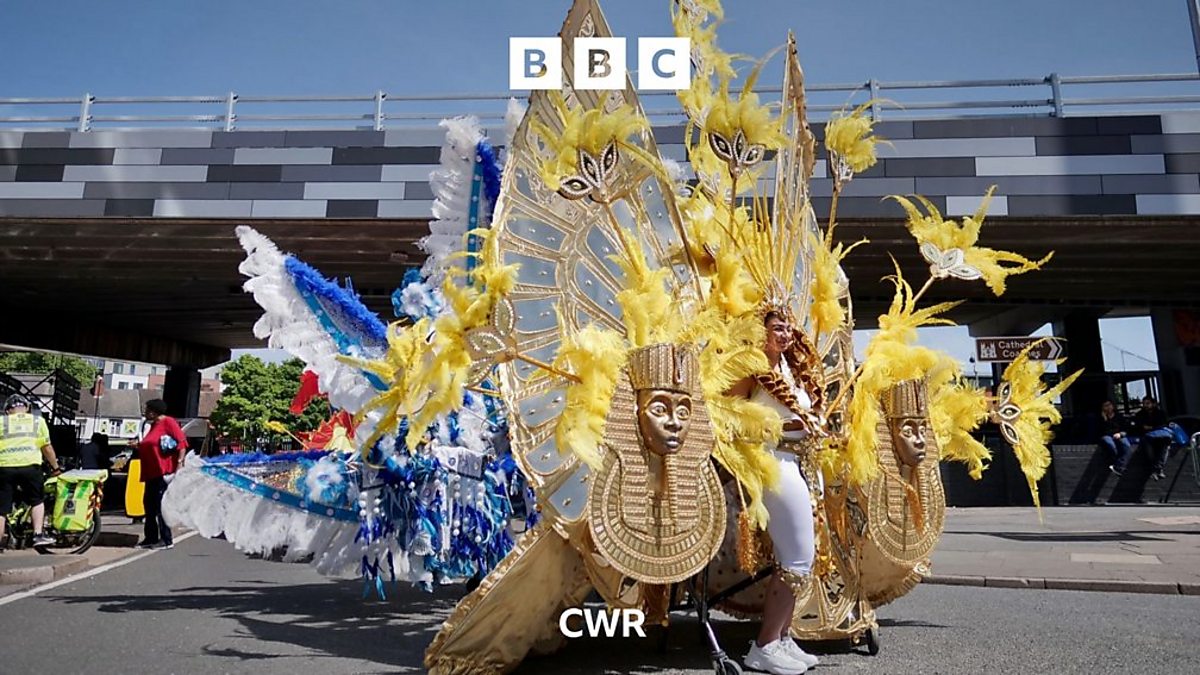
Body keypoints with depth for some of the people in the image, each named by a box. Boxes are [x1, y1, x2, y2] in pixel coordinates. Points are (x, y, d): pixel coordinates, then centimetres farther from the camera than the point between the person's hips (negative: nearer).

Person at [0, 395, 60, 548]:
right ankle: (38, 534, 6)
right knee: (37, 501, 18)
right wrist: (55, 467, 23)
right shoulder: (38, 421, 16)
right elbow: (47, 448, 14)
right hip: (30, 465, 0)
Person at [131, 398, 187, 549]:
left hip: (165, 472, -9)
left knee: (160, 505, -8)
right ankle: (151, 538, 21)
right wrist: (138, 444, 14)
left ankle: (167, 540, -3)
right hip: (151, 472, 9)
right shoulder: (153, 425, 18)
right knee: (149, 503, 12)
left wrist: (179, 464, -23)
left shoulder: (168, 422, -8)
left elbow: (182, 442, -16)